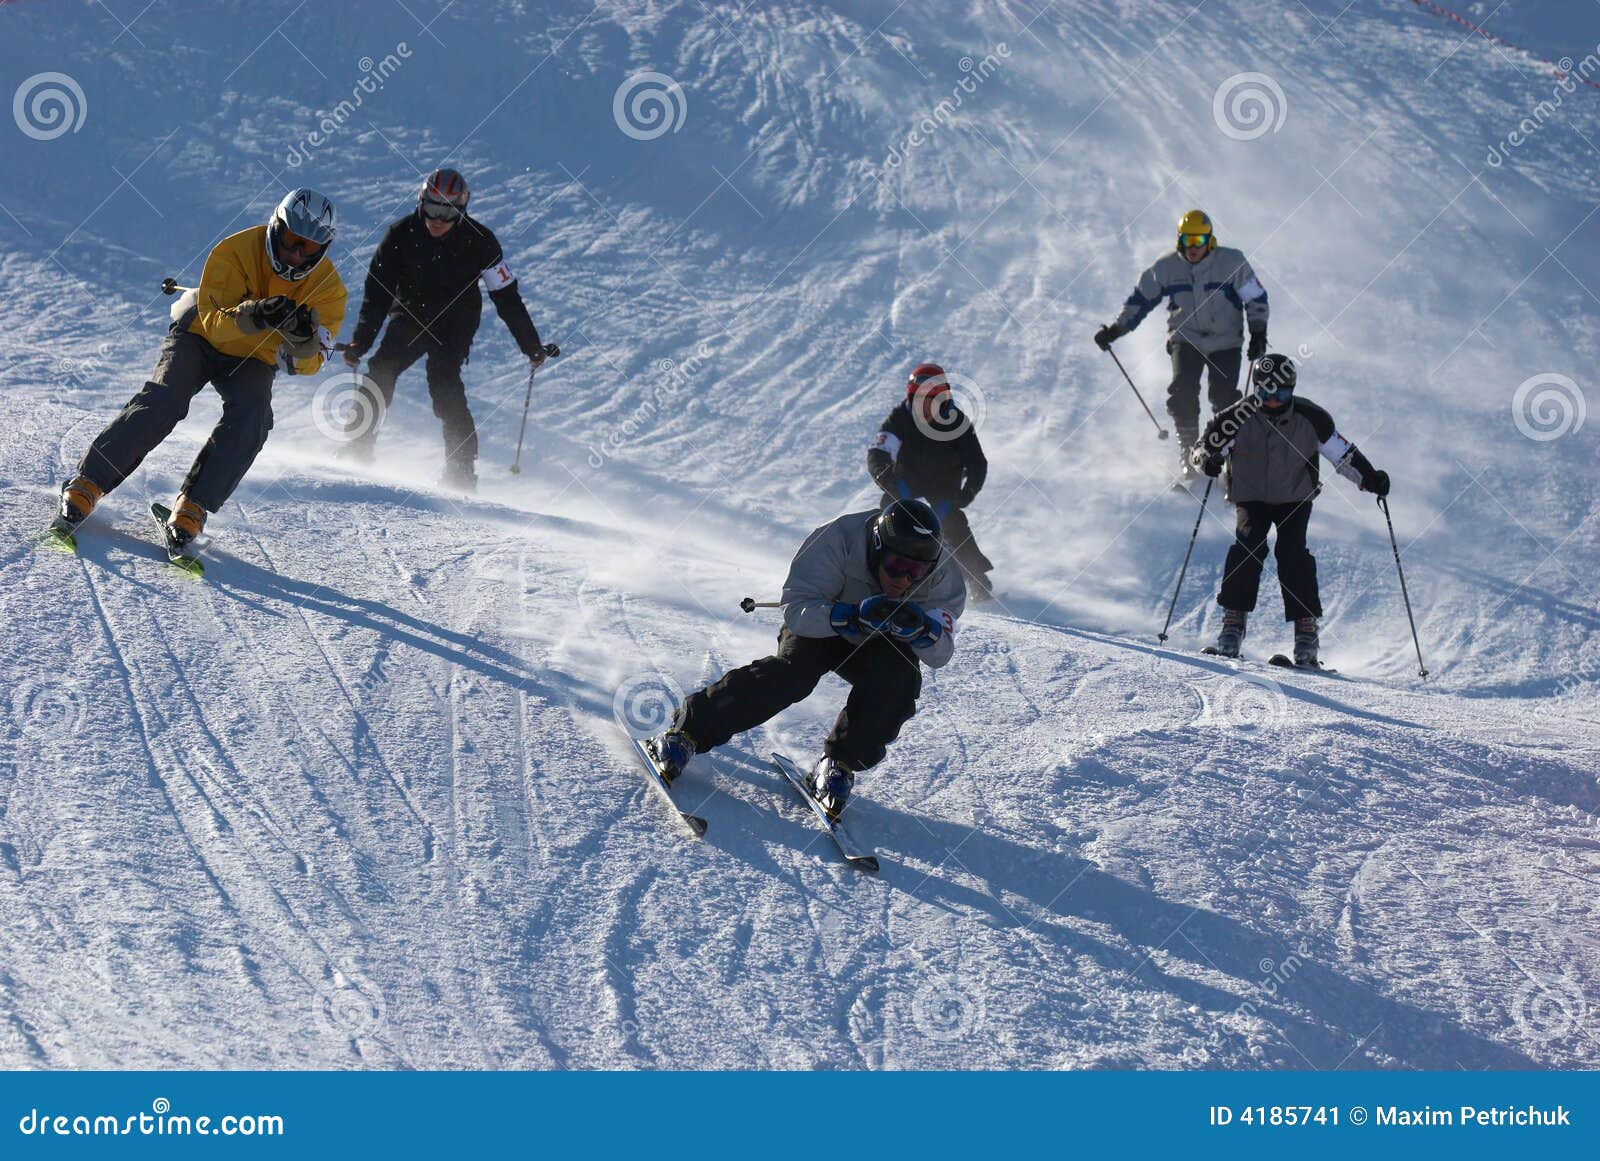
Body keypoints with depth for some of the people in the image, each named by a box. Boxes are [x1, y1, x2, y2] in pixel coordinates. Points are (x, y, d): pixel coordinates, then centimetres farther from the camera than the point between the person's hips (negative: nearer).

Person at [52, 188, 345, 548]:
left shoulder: (328, 288, -18)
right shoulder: (235, 252, -25)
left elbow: (306, 365, -19)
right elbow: (214, 323, -28)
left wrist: (304, 339, -42)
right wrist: (253, 316, -48)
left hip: (252, 360, 2)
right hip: (201, 335, -2)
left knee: (250, 419, -26)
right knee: (161, 401, -24)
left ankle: (192, 506, -23)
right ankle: (86, 485, -20)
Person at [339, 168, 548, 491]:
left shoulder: (479, 241, -15)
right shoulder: (401, 236, -12)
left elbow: (506, 297, -8)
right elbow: (377, 292, -8)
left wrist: (531, 345, -7)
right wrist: (360, 341, -15)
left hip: (454, 323, -3)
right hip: (409, 317, 3)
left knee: (443, 381, -23)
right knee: (381, 371, -16)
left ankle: (461, 473, -20)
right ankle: (356, 452, -3)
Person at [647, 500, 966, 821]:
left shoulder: (943, 575, -26)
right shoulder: (837, 542, -34)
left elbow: (940, 654, -23)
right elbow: (795, 610, -37)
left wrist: (921, 629, -46)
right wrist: (853, 616, -54)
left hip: (877, 645, 2)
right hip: (817, 628, -2)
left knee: (899, 674, -28)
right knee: (794, 670, -30)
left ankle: (839, 764, -16)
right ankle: (688, 732, -21)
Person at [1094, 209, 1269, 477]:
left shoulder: (1232, 262, -9)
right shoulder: (1166, 266, -5)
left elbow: (1256, 299, 2)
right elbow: (1140, 299, 6)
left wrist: (1258, 334, -8)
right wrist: (1115, 329, -2)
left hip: (1225, 342, -1)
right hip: (1186, 339, 1)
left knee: (1224, 397, -14)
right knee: (1182, 392, -19)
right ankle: (1189, 453, -7)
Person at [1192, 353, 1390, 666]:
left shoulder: (1310, 418, -15)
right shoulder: (1239, 418, -18)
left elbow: (1343, 453, -6)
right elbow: (1206, 446, -12)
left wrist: (1370, 478, -17)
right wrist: (1207, 459, -36)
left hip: (1295, 499, 0)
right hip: (1251, 498, 0)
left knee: (1293, 552, -20)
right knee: (1248, 546, -23)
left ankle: (1306, 630, -18)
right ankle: (1233, 623, -19)